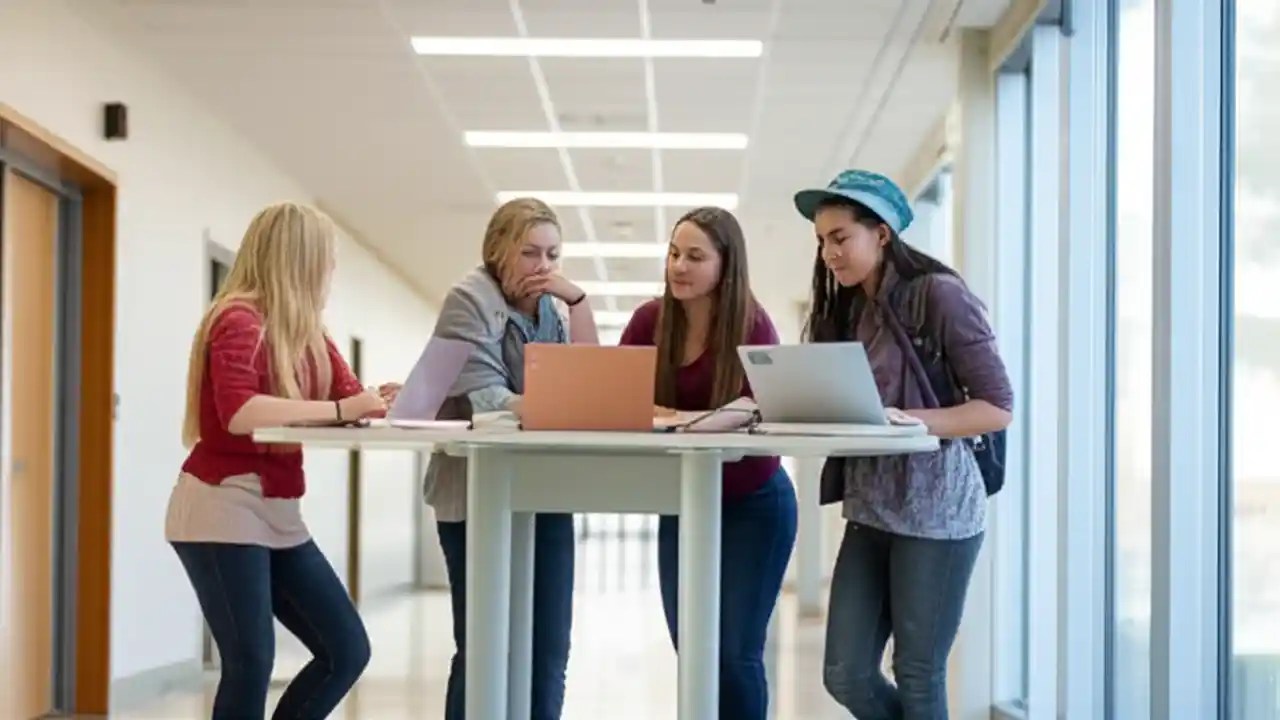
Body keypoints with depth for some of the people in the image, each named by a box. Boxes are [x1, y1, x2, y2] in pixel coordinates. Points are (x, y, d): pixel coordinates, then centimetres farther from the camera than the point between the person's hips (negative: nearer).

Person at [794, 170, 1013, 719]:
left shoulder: (939, 295, -9)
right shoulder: (847, 309, 13)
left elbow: (998, 407, -12)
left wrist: (905, 421, -22)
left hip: (936, 510, -7)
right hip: (870, 509, 7)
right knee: (845, 674, 4)